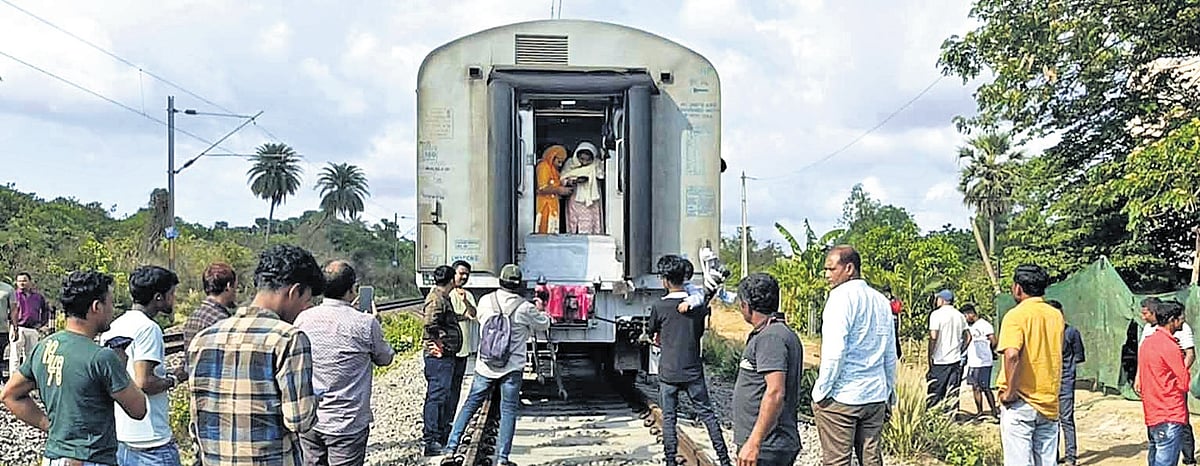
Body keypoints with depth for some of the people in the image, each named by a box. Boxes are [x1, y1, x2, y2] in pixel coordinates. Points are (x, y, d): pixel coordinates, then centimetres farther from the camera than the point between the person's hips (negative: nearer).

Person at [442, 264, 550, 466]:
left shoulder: (486, 301, -4)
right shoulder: (525, 308, -10)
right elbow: (544, 325, 8)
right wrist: (540, 311, 31)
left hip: (485, 368, 2)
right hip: (511, 369, -2)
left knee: (469, 406, 13)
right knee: (508, 411, 5)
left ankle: (451, 446, 13)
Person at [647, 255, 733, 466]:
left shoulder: (659, 307, -9)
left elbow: (652, 333, 8)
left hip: (668, 372, -2)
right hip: (693, 371, 2)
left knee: (668, 418, 6)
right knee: (707, 414, 9)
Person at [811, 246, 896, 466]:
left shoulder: (842, 296, -10)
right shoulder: (881, 300, 14)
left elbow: (834, 350, -17)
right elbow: (890, 355, 19)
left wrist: (821, 391, -11)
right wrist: (890, 394, 25)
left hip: (841, 397, -7)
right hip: (875, 396, 7)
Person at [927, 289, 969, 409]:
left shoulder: (937, 314, -8)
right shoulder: (959, 315, 10)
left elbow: (933, 337, -15)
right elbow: (968, 337, 13)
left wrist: (930, 357, -9)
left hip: (940, 361, -5)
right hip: (956, 361, 5)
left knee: (934, 395, -2)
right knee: (953, 395, 8)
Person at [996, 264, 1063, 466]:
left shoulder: (1016, 315, -12)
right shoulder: (1056, 315, 9)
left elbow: (1012, 355, -26)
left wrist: (1010, 391, -18)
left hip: (1021, 405, -6)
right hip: (1049, 403, 6)